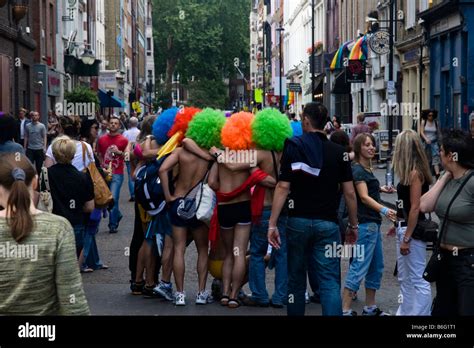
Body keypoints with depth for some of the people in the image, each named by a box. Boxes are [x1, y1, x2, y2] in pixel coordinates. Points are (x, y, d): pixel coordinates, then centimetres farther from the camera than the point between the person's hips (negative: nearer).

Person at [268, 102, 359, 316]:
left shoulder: (293, 147, -2)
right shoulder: (338, 152, 1)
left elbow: (283, 187, -7)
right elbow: (349, 192, 0)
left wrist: (272, 224, -7)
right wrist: (353, 225, 10)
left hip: (298, 221, 0)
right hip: (327, 223, 0)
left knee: (296, 278, 14)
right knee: (330, 281, -2)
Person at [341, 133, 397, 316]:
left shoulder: (367, 168, 15)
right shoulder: (358, 170, -13)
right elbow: (364, 197, -25)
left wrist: (381, 188, 18)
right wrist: (384, 210, -38)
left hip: (373, 223, 10)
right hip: (365, 224, -10)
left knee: (377, 267, 14)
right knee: (359, 267, -11)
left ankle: (370, 307, 22)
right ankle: (345, 310, -11)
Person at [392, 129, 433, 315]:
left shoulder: (415, 173, -18)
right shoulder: (411, 172, 9)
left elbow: (415, 208, -20)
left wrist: (407, 238, -19)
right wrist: (398, 225, 21)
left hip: (413, 230, -10)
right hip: (404, 227, 10)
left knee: (418, 279, -3)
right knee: (404, 278, 18)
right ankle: (404, 312, 27)